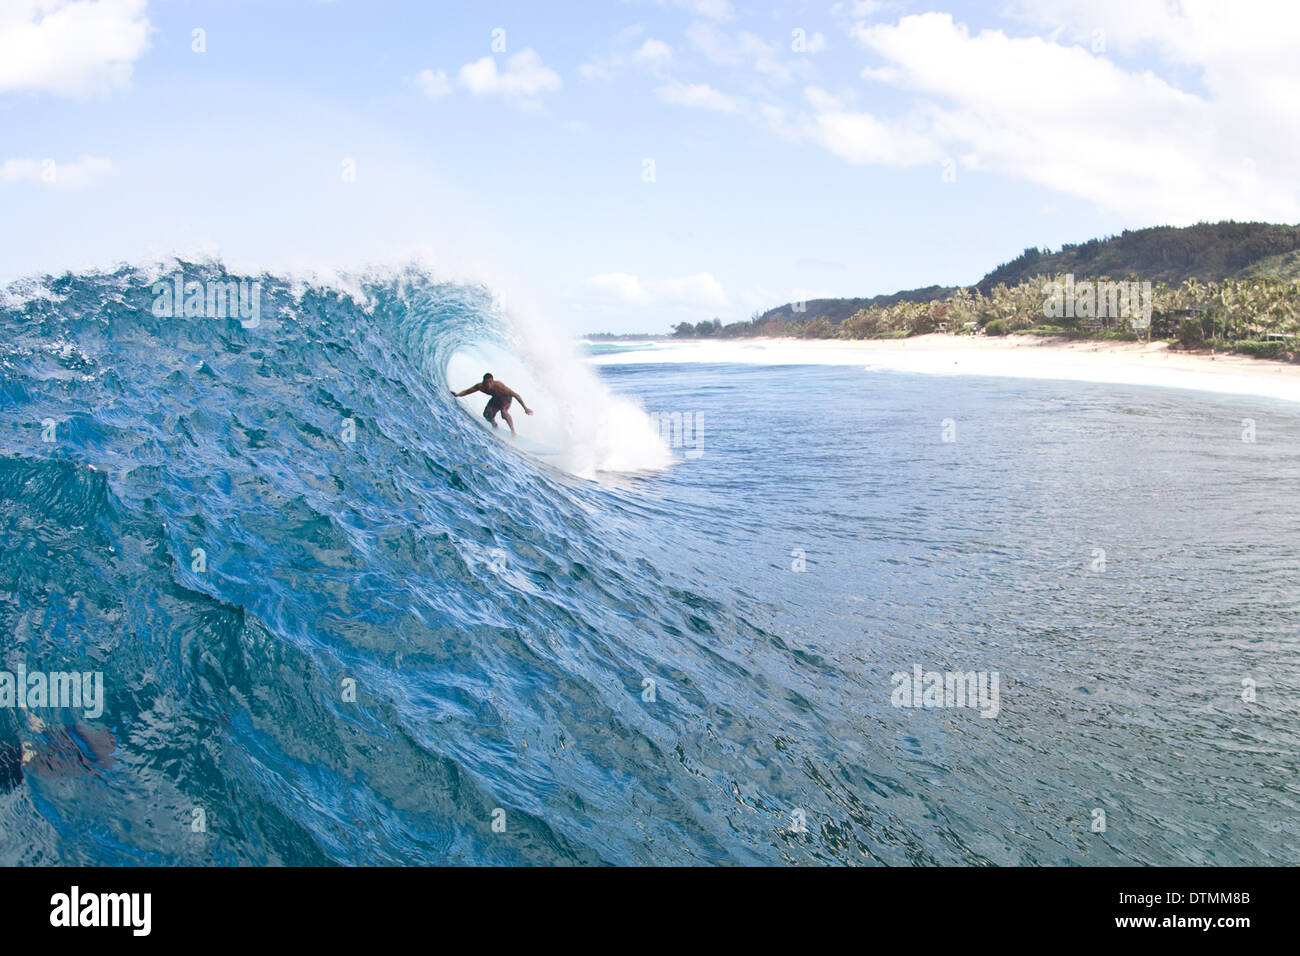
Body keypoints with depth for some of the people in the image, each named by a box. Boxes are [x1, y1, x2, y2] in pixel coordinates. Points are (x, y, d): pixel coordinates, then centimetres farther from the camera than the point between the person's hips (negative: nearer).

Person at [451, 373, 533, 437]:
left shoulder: (499, 386, -39)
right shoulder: (480, 386, -26)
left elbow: (516, 395, -35)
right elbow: (467, 391, -8)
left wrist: (525, 408, -33)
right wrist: (458, 394, -27)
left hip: (505, 397, -5)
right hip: (495, 398, 5)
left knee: (503, 411, -33)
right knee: (487, 415, -12)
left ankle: (513, 432, -22)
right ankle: (494, 425, 22)